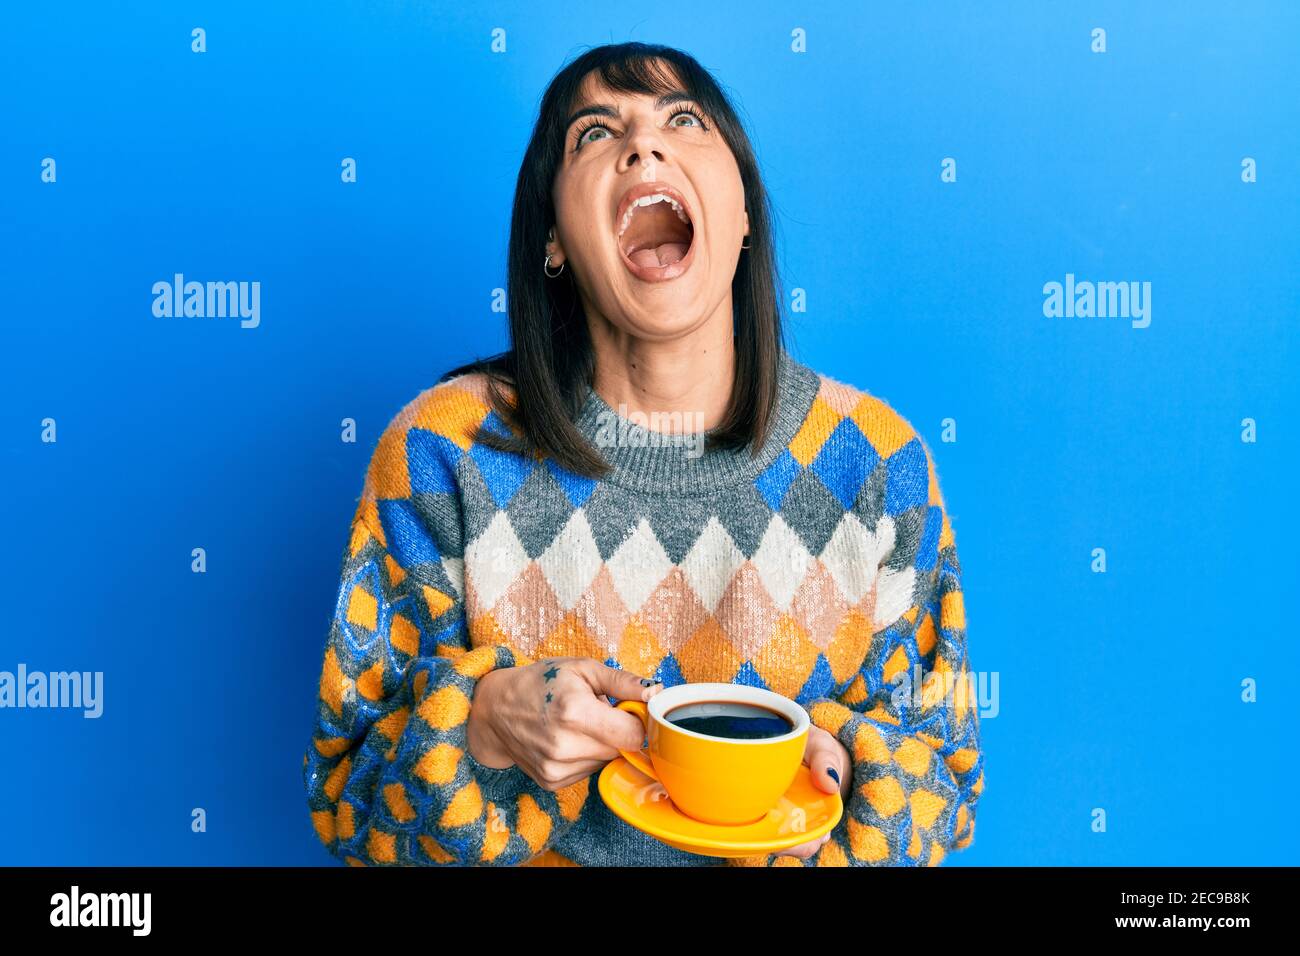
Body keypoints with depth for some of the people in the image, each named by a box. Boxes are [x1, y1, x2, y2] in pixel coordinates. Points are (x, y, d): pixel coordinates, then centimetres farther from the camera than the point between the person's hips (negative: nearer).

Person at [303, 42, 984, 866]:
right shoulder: (445, 450, -11)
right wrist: (484, 724, -23)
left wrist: (836, 766, -19)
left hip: (794, 821, 1)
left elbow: (942, 773, 1)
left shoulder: (875, 457, -7)